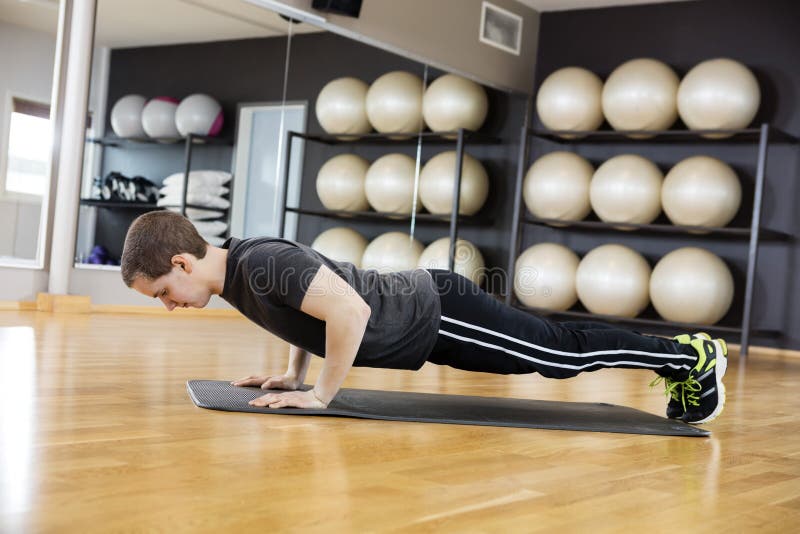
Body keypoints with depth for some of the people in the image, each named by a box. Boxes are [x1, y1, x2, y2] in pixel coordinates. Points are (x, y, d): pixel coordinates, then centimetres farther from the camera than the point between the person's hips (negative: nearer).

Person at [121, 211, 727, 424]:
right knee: (555, 349, 18)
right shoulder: (235, 265, 3)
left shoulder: (262, 264, -28)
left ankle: (691, 356, 19)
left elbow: (351, 309, -38)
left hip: (438, 315, -8)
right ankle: (681, 357, 33)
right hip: (421, 315, 8)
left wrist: (320, 395, -28)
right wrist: (292, 375, 14)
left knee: (563, 352, 3)